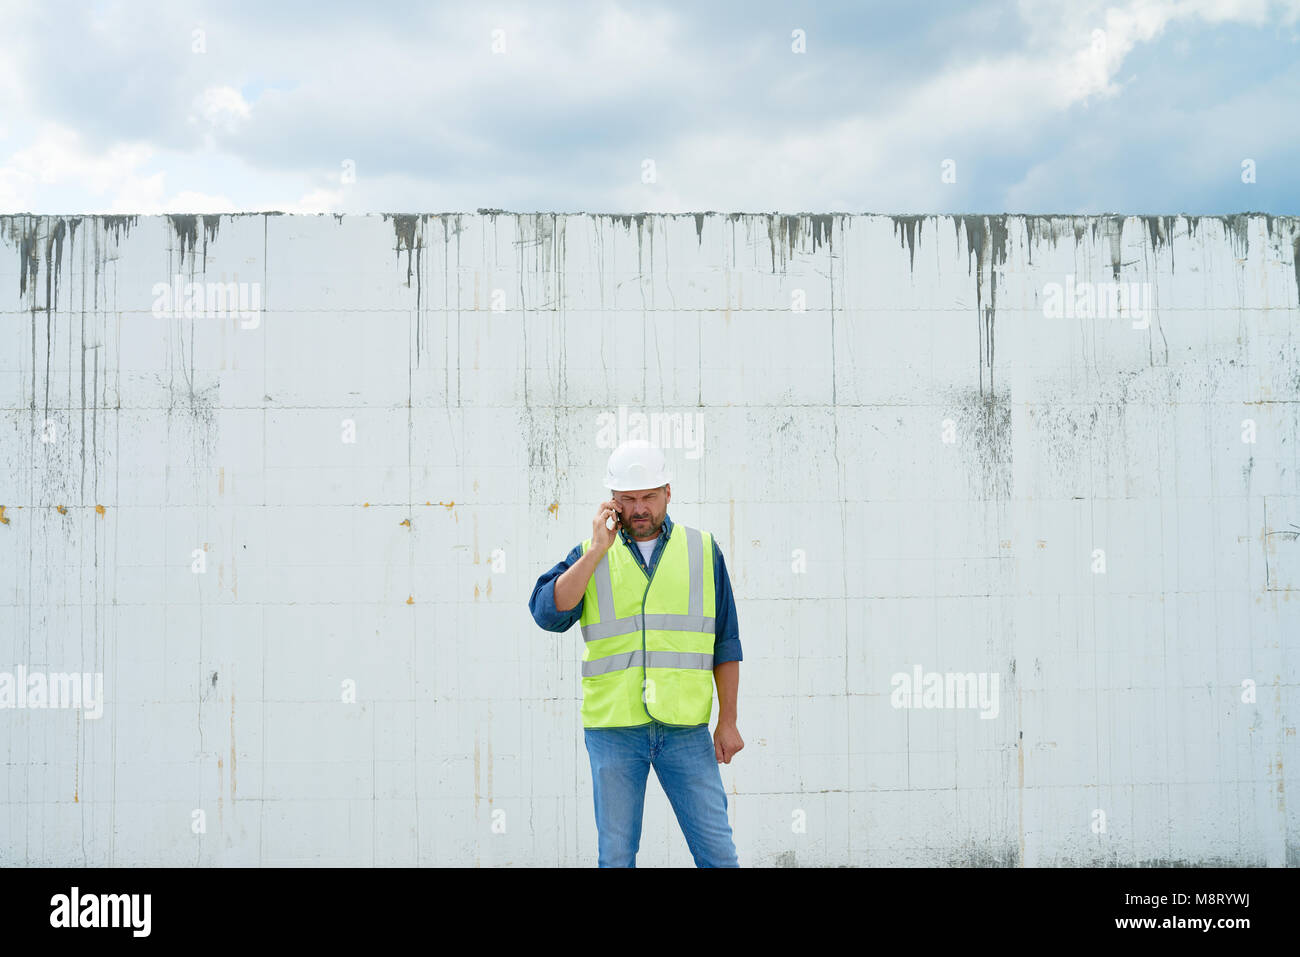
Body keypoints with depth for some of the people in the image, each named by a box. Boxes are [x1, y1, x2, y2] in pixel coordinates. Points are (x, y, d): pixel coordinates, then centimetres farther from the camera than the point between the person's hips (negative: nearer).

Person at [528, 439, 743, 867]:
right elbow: (548, 612, -10)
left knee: (717, 851, 0)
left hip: (685, 729, 0)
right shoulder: (590, 555, 7)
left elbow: (725, 644, 10)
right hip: (613, 730, 0)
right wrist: (598, 549, -11)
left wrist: (728, 721, 5)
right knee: (616, 855, 6)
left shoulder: (702, 550, 8)